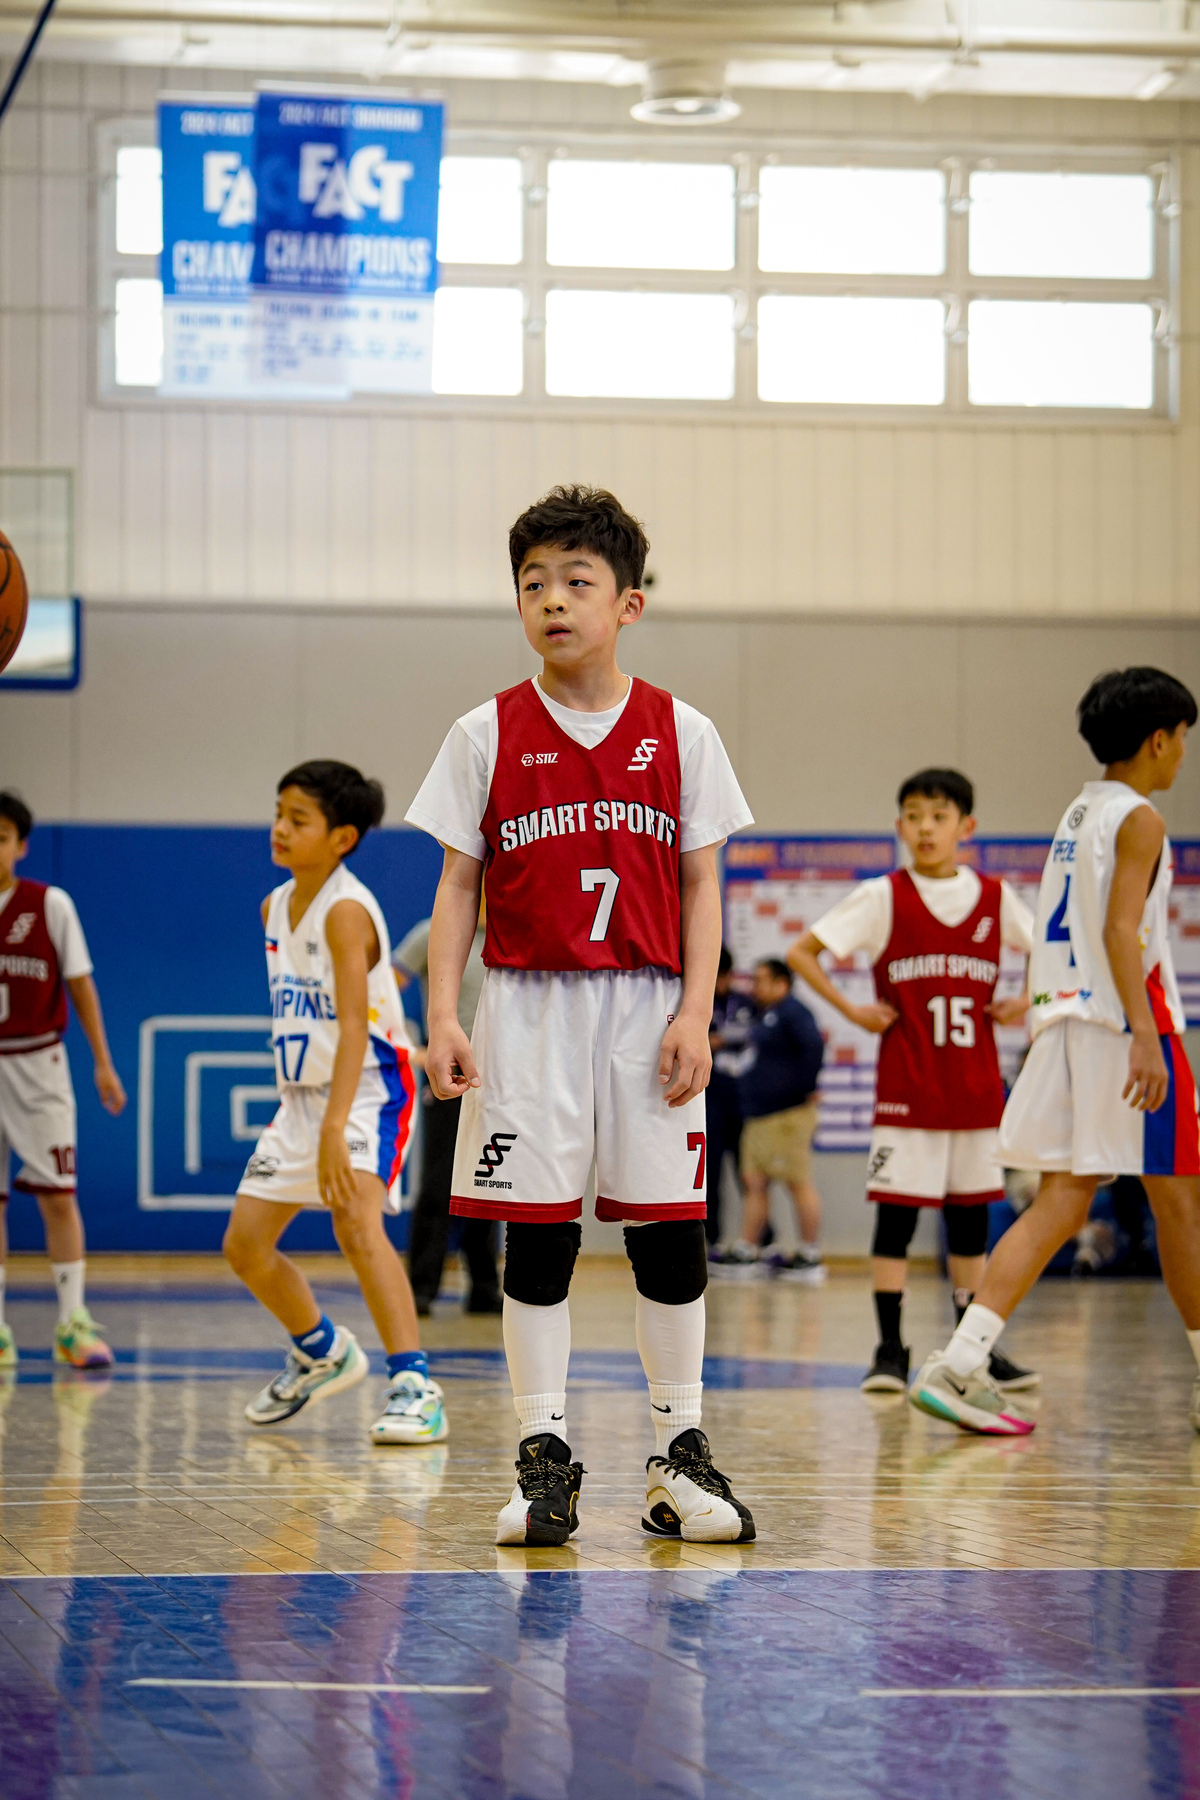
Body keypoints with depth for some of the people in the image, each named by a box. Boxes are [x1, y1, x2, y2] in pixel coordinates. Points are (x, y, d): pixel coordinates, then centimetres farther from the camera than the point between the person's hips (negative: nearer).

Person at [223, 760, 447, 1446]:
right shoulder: (276, 908, 5)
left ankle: (416, 1387, -30)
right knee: (246, 1244, 10)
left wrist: (335, 1129, -41)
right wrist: (311, 1119, 19)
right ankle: (322, 1352, 35)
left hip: (370, 1089, -9)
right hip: (303, 1093, 9)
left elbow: (354, 1025, -31)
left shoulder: (346, 912, -21)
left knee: (356, 1222, -30)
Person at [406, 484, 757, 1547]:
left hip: (647, 1005, 0)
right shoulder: (488, 736, 3)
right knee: (537, 1237, 0)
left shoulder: (680, 734, 3)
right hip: (528, 1008, 0)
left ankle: (681, 1452, 12)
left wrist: (695, 1015, -5)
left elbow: (701, 887, 5)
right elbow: (459, 885, 4)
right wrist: (442, 1018, -4)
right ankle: (545, 1459, 6)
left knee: (669, 1236, 2)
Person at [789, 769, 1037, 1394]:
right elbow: (802, 952, -1)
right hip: (907, 1087, -3)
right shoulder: (882, 897, -2)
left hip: (975, 1085, 3)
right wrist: (851, 1010, -7)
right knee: (896, 1213, -5)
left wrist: (1025, 1002, 5)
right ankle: (889, 1352, -1)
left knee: (970, 1215, 9)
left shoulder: (995, 898, 6)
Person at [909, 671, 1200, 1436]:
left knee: (1059, 1206, 2)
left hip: (1065, 1021, 8)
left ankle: (960, 1364, -12)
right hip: (1123, 1026, -8)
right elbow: (1121, 929, -19)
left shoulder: (1079, 814, 19)